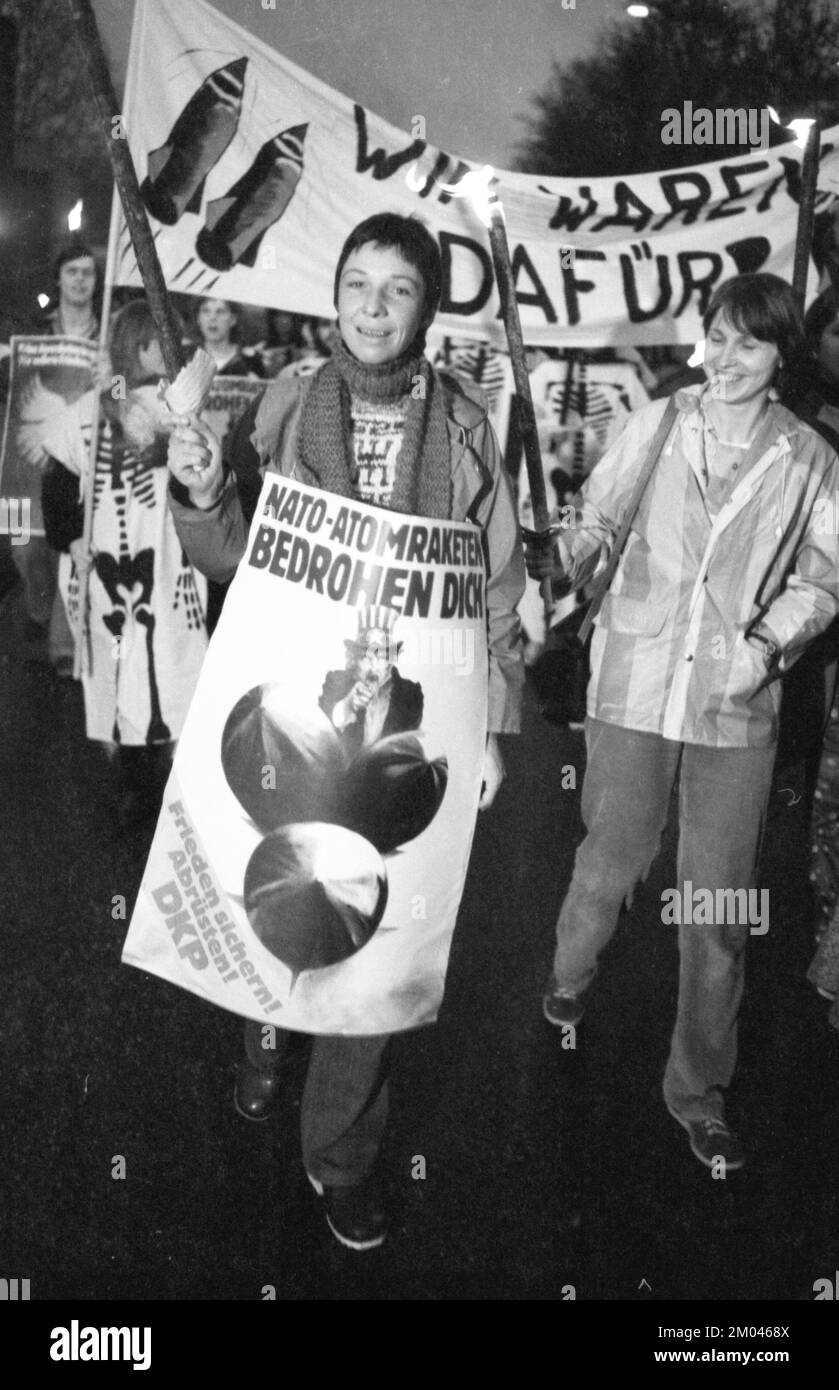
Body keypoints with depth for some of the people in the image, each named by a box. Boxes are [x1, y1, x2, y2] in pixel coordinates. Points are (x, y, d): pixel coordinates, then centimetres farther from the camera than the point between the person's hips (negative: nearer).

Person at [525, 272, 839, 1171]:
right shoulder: (655, 426, -2)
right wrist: (556, 556, -16)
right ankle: (568, 977, 46)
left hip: (737, 704, 1)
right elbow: (597, 522, 4)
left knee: (719, 909, 6)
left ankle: (699, 1091, 23)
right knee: (610, 861, 12)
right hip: (633, 688, 0)